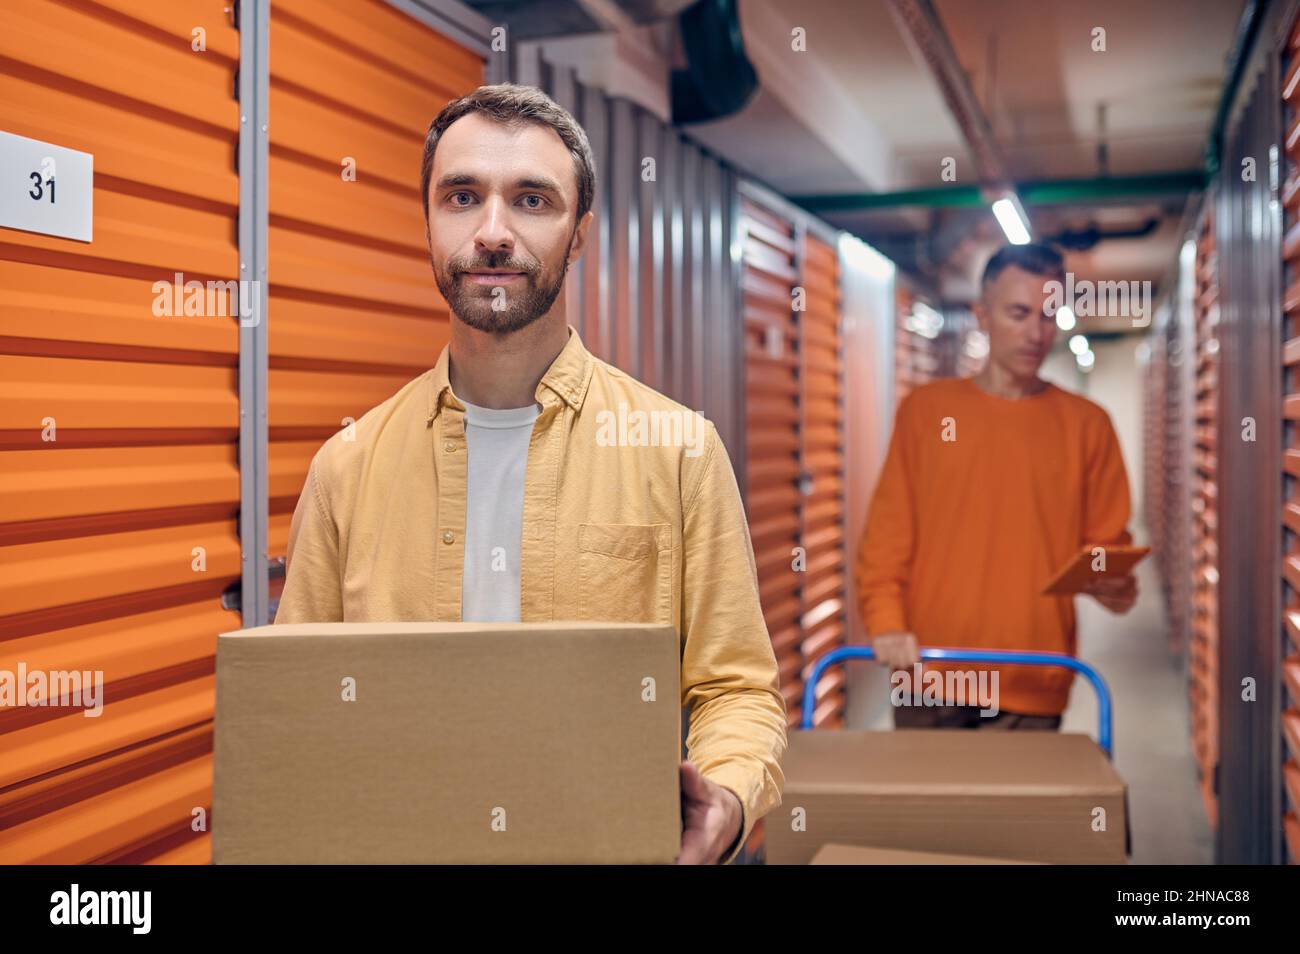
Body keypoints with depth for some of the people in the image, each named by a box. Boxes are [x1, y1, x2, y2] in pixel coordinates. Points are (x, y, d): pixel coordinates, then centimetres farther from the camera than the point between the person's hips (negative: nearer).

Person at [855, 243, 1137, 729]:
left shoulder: (1086, 424, 5)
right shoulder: (926, 409, 5)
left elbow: (1106, 543, 7)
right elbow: (888, 530, 3)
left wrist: (1114, 585, -14)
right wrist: (886, 623, -9)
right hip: (928, 677, 0)